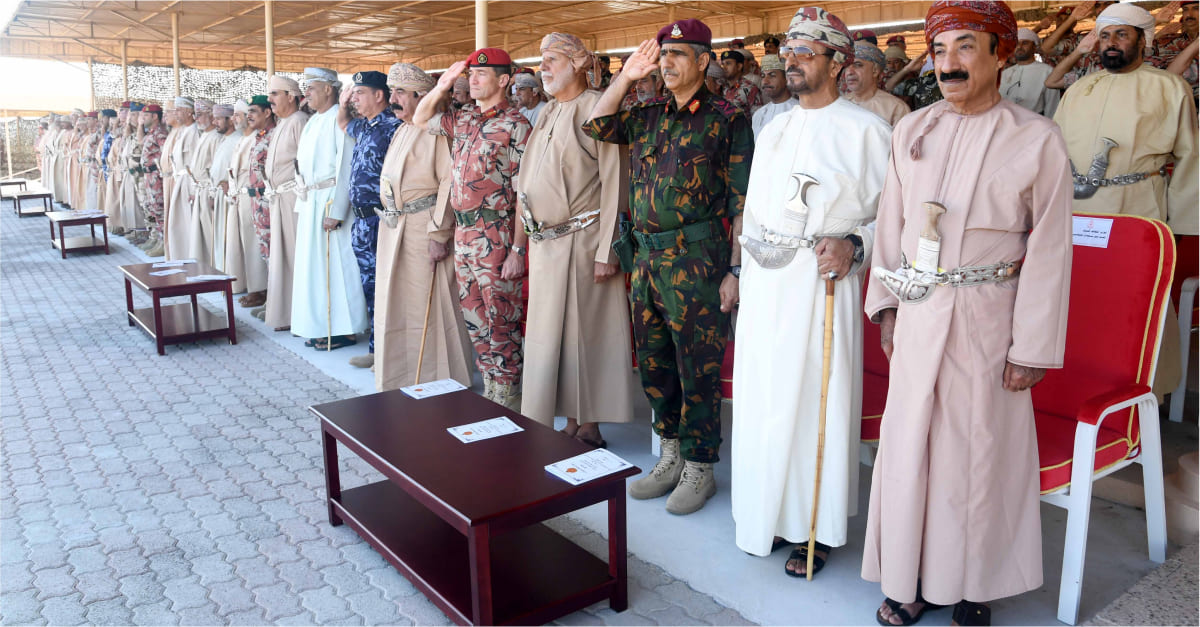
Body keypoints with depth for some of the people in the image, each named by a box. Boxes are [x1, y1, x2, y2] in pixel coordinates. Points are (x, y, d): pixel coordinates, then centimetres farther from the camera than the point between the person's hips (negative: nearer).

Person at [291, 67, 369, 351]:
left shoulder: (340, 119, -12)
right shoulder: (313, 121, 16)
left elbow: (346, 168, -18)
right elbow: (304, 166, 18)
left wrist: (335, 211, -21)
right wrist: (302, 203, 12)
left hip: (331, 201, -9)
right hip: (310, 204, 9)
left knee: (336, 266, -4)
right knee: (315, 264, 12)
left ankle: (344, 330, 4)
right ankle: (321, 327, 21)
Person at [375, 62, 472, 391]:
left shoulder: (437, 131, -12)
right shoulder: (400, 132, 17)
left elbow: (448, 182, -18)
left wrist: (438, 234, -21)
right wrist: (388, 221, 16)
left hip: (423, 228, -9)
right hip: (392, 228, 9)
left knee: (429, 306, -1)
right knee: (394, 306, 14)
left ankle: (438, 382, 12)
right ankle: (398, 381, 28)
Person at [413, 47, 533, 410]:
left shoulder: (515, 126, -8)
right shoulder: (462, 120, 12)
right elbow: (420, 120, 27)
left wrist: (517, 250, -17)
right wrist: (442, 86, 10)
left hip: (496, 237, -7)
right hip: (462, 234, 7)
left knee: (501, 323, 0)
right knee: (475, 320, 14)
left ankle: (506, 401, 11)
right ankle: (490, 391, 26)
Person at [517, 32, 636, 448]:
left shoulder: (597, 109, -8)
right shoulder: (547, 114, 15)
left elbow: (614, 182, -14)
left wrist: (606, 250, -18)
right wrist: (532, 234, 12)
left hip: (581, 241, -8)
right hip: (544, 242, 8)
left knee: (584, 332, 0)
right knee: (551, 333, 11)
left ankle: (589, 426, 13)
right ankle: (571, 422, 22)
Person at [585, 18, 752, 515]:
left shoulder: (727, 119, -5)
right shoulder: (649, 116, 13)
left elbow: (742, 202, -8)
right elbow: (597, 126, 16)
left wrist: (736, 270, -13)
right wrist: (627, 77, 7)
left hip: (697, 263, -6)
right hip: (647, 259, 7)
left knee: (698, 369, 2)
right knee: (653, 363, 14)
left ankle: (699, 468, 17)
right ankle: (670, 456, 30)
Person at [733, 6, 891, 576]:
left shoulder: (866, 130, -3)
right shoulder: (772, 129, 16)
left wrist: (853, 245, -21)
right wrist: (742, 274, 15)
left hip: (821, 281, -6)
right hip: (764, 282, 6)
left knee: (816, 399, -1)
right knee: (760, 398, 9)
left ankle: (815, 530, 14)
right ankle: (768, 514, 25)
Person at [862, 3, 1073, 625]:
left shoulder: (1038, 140, -6)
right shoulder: (911, 130, 5)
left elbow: (1049, 251, -6)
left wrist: (1032, 346, -8)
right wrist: (885, 305, 8)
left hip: (989, 318, -3)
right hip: (918, 315, 3)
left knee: (981, 450, 8)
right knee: (910, 445, 8)